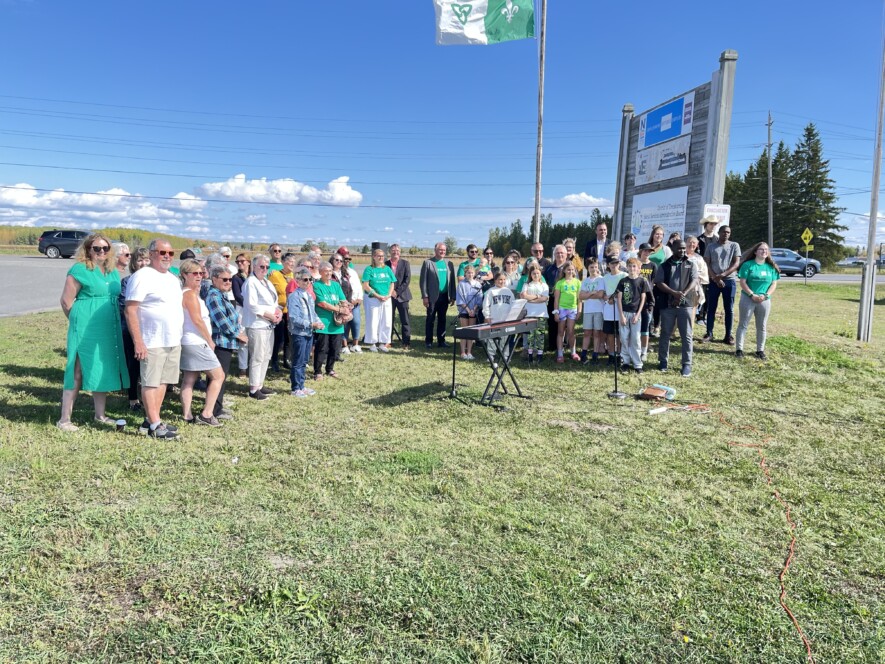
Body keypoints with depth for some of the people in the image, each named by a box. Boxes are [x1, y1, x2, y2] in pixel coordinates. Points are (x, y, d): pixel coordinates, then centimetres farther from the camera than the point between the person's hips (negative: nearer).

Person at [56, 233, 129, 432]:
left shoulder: (113, 272, 12)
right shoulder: (80, 269, -8)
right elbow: (66, 301, -9)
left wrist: (112, 321, 13)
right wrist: (80, 321, 1)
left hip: (109, 330, 7)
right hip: (86, 330, -7)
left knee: (103, 371, 13)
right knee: (77, 372, -3)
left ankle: (100, 414, 25)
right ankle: (64, 419, 5)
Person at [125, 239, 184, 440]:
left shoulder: (173, 279, 16)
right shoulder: (142, 277, -10)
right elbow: (130, 311, -15)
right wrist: (138, 342, -20)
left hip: (173, 341, 8)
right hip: (153, 342, -8)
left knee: (163, 381, 12)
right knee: (150, 383, -3)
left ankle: (152, 420, 21)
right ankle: (154, 425, 2)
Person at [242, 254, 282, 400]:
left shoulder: (267, 283, 18)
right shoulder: (251, 282, -9)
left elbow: (274, 302, 22)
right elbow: (252, 305, -17)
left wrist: (279, 311, 0)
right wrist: (270, 316, -15)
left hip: (269, 325, 9)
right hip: (256, 325, -9)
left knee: (266, 357, 13)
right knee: (257, 358, -6)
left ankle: (260, 385, 22)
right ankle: (253, 389, 0)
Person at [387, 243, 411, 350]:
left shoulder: (405, 263, 4)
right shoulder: (386, 264, 6)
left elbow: (407, 279, -3)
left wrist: (398, 291, -10)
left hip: (402, 295, -1)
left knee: (405, 320, -3)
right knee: (389, 320, 5)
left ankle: (407, 342, -1)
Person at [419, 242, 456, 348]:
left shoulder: (449, 264, 11)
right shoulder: (428, 263, -1)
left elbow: (452, 281, 11)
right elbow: (423, 281, -4)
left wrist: (452, 296, 6)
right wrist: (424, 296, -10)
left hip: (444, 296, 4)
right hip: (432, 296, -4)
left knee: (442, 319, 9)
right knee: (430, 319, 2)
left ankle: (441, 340, 16)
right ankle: (428, 341, 9)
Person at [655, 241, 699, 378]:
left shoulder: (691, 265, 7)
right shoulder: (664, 266, 7)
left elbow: (694, 282, -4)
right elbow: (659, 283, -4)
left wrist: (683, 294, -20)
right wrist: (674, 293, -18)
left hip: (686, 305, -1)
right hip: (667, 305, 1)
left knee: (686, 336, 0)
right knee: (665, 334, 8)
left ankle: (687, 364, 5)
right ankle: (663, 361, 21)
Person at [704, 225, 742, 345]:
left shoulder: (734, 246, 5)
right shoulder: (711, 247, 7)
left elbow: (736, 263, -3)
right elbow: (706, 264, 1)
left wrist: (723, 274, -16)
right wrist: (716, 278, -11)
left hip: (730, 280, -1)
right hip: (714, 281, 1)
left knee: (729, 309, 2)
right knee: (711, 308, 2)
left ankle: (728, 335, 6)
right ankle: (709, 333, 9)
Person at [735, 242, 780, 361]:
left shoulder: (771, 267, 7)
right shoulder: (748, 265, -4)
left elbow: (774, 284, 6)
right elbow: (742, 282, -8)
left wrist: (765, 295, -11)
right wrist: (752, 295, -17)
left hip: (765, 301, 3)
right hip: (748, 299, -3)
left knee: (761, 327, 9)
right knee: (743, 325, 1)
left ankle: (760, 350, 18)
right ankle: (739, 349, 6)